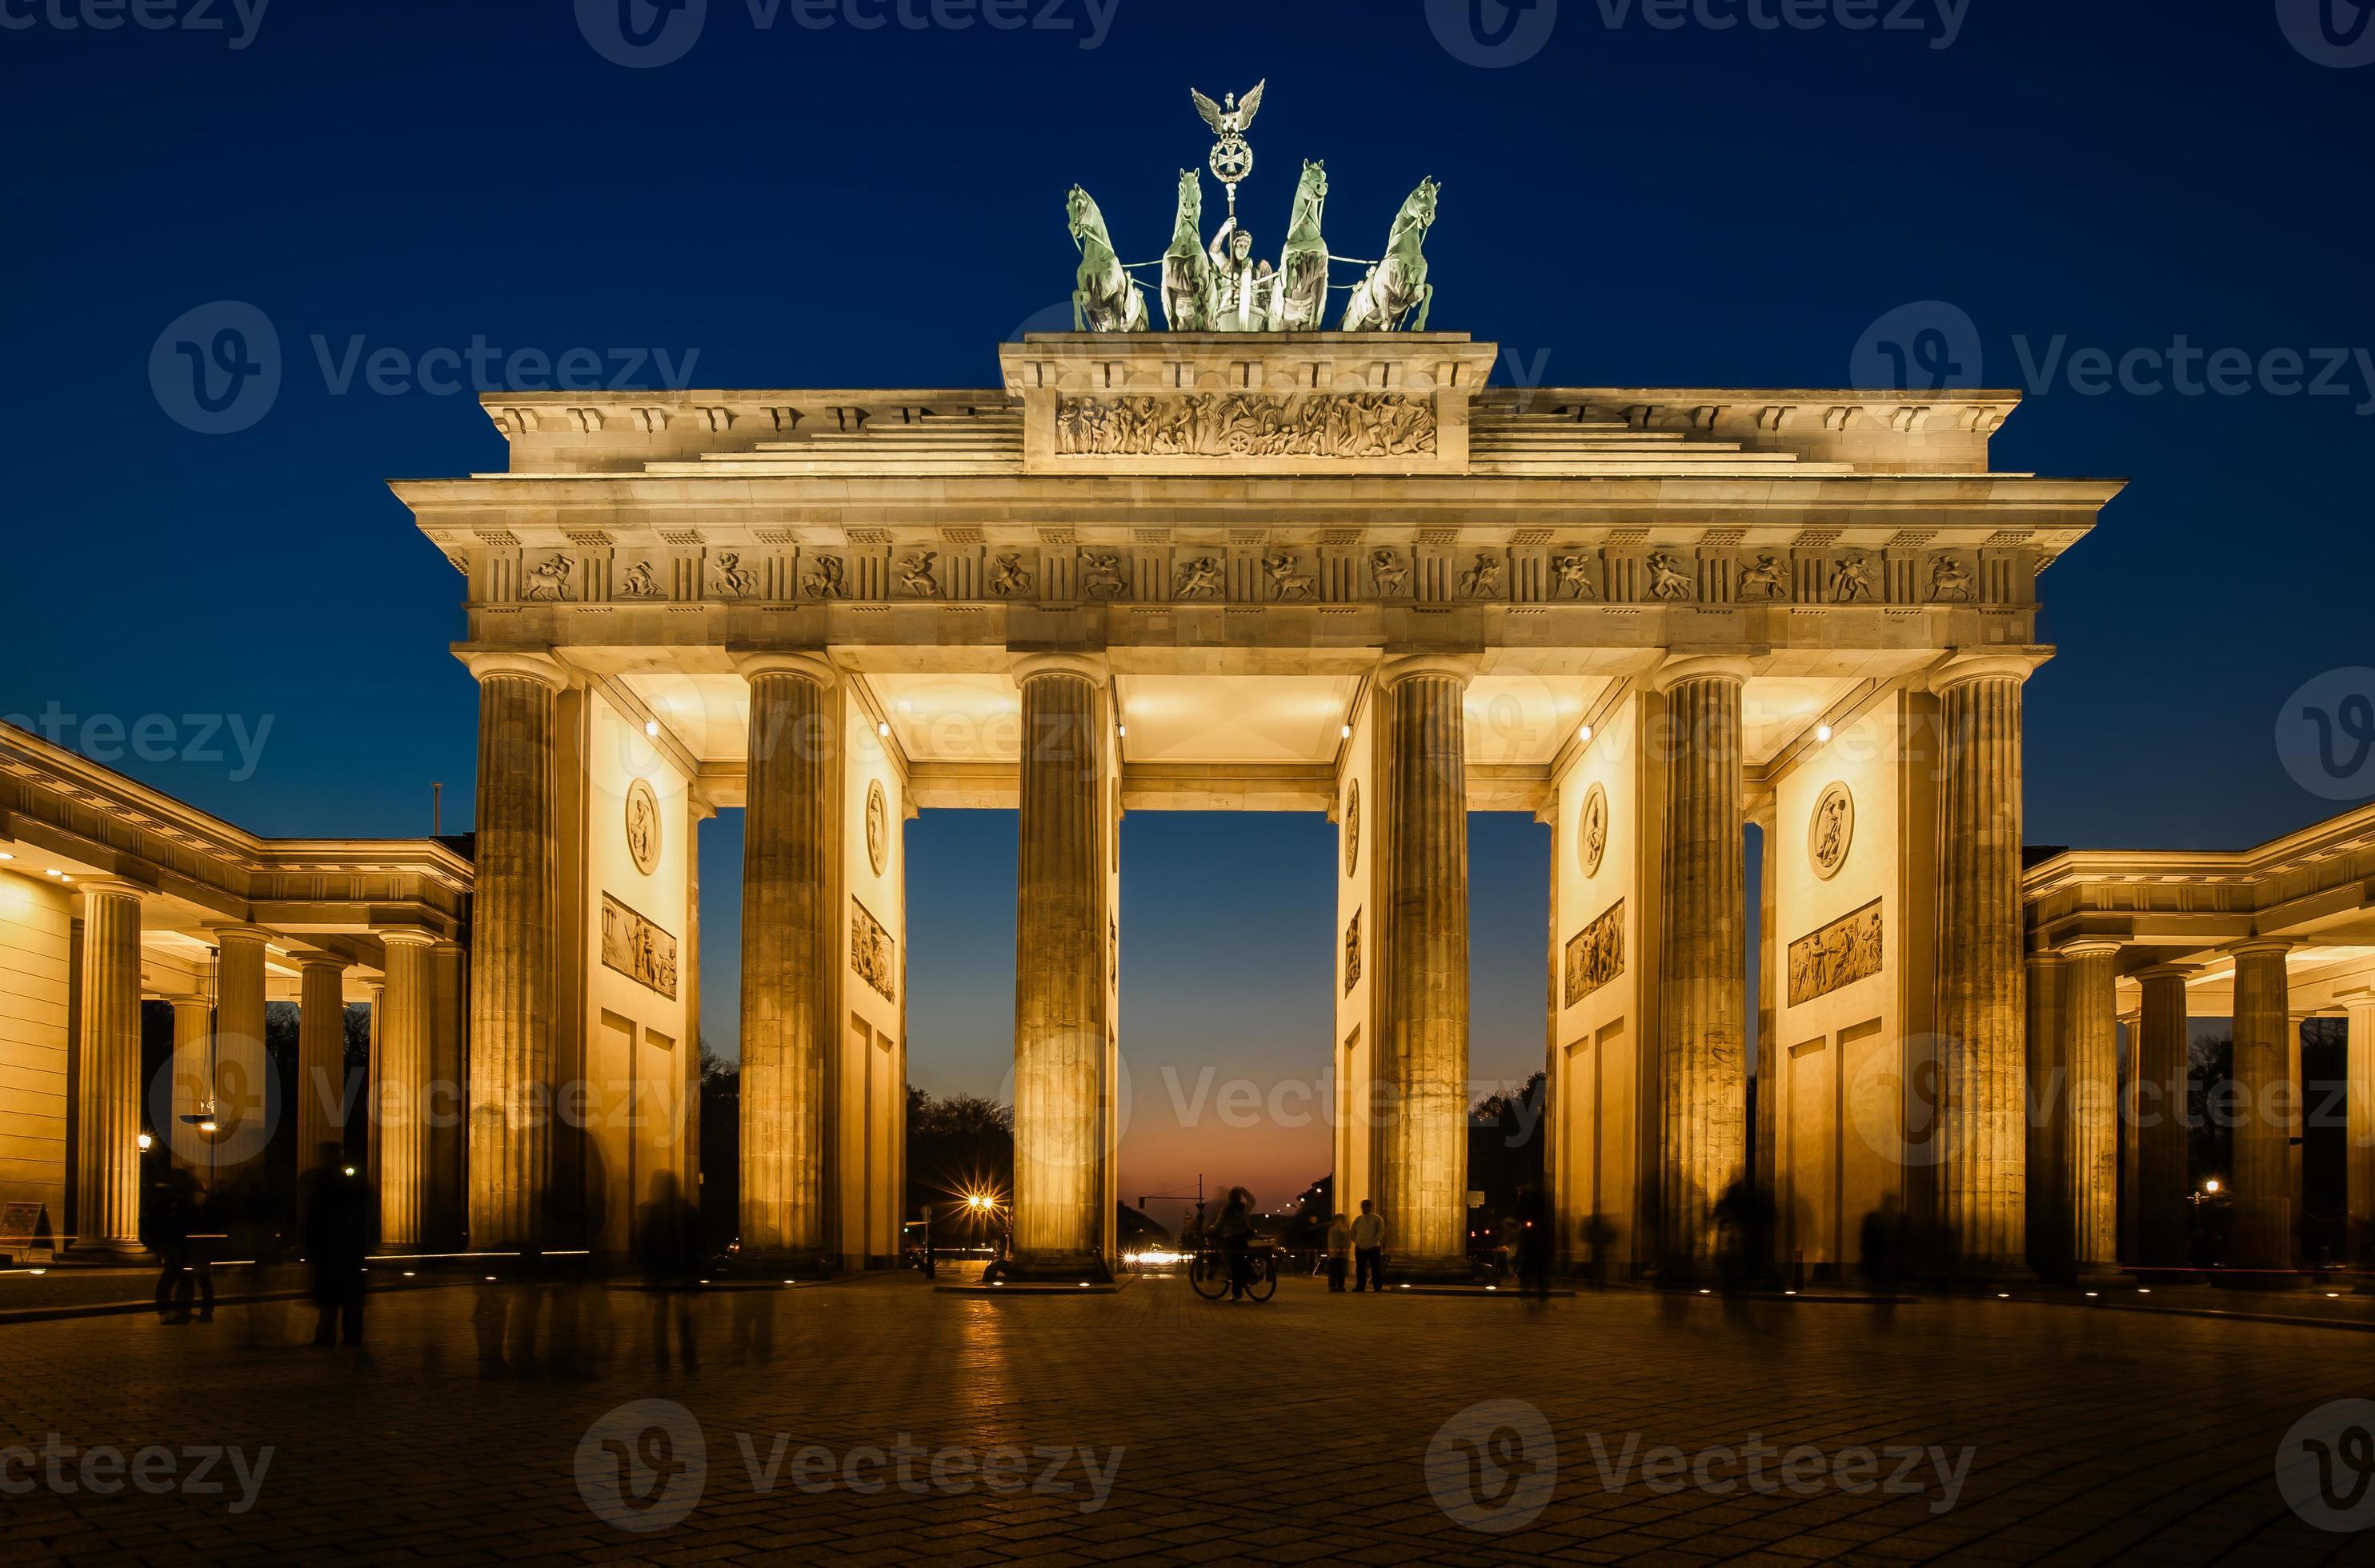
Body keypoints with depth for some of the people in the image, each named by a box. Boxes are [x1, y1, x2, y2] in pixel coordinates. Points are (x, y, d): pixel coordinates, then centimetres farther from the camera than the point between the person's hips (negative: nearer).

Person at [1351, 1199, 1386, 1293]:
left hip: (1373, 1248, -4)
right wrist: (1356, 1241, 4)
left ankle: (1378, 1287, 2)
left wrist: (1374, 1241, -14)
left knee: (1376, 1269, -2)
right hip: (1360, 1248, 4)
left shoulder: (1377, 1219, 1)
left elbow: (1381, 1231, -5)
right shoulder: (1358, 1219, 13)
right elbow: (1353, 1232, 18)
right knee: (1360, 1269, 4)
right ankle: (1360, 1286, 12)